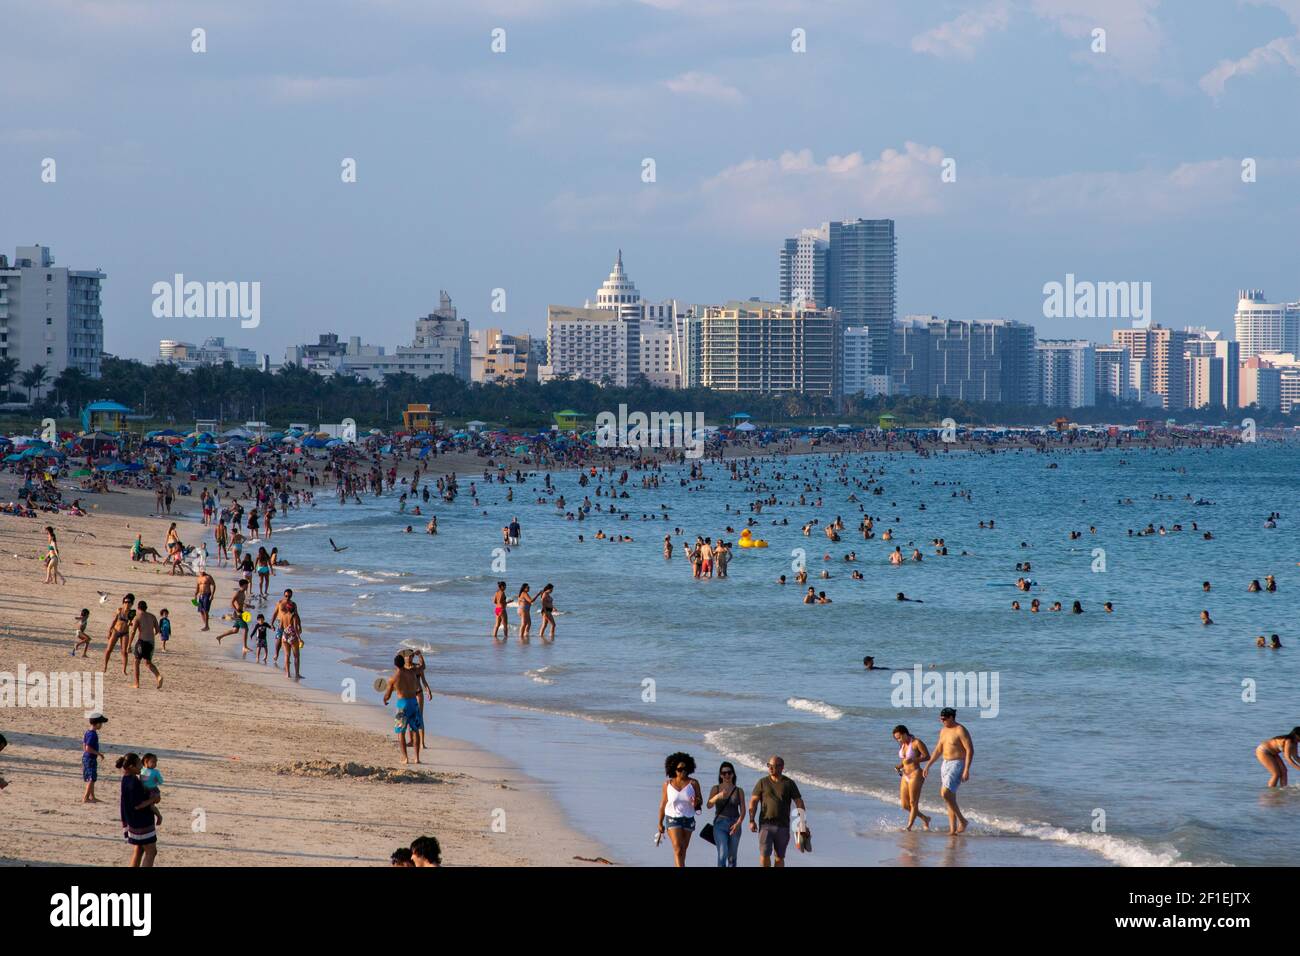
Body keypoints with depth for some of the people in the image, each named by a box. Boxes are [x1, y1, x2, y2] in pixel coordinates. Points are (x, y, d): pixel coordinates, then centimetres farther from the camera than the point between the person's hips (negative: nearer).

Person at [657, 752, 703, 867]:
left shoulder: (693, 783, -4)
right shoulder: (667, 784, -4)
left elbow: (701, 801, 2)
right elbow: (663, 805, 3)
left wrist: (696, 802, -23)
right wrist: (660, 824, 6)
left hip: (688, 819, 2)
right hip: (672, 819, -2)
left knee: (683, 850, 11)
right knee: (678, 849, -14)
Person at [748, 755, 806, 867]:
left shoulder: (789, 783, 3)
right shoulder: (762, 783, 3)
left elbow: (799, 802, 4)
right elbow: (753, 802, 3)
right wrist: (751, 820, -7)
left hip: (783, 826, 1)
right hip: (766, 824, -1)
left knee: (780, 857, 6)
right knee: (764, 854, -11)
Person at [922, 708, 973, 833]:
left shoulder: (961, 731, -14)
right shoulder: (944, 731, 13)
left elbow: (970, 750, -18)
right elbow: (938, 750, 21)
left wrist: (966, 770, -24)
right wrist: (928, 766, 17)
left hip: (957, 765, -9)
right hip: (946, 765, 9)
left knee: (945, 793, -20)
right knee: (950, 798, 8)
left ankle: (962, 821, -7)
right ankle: (953, 829, 11)